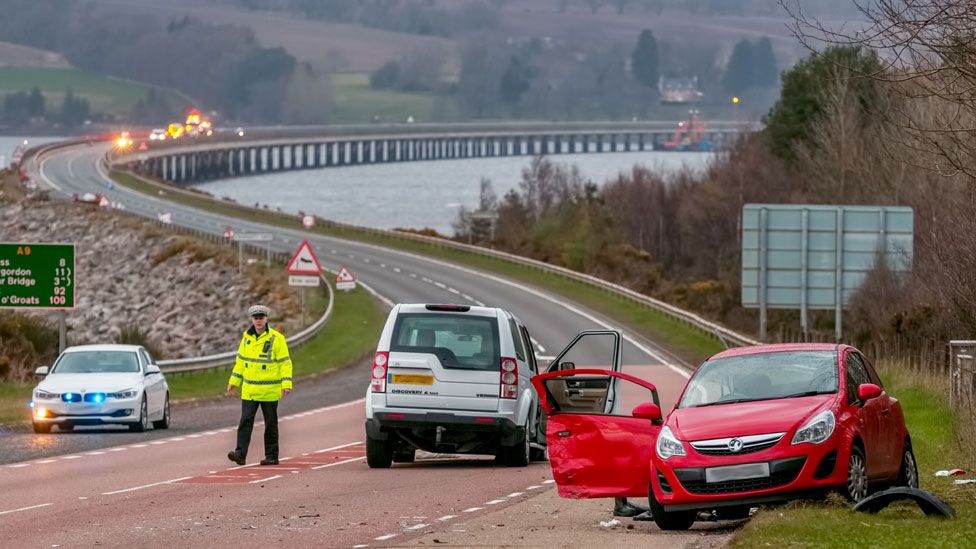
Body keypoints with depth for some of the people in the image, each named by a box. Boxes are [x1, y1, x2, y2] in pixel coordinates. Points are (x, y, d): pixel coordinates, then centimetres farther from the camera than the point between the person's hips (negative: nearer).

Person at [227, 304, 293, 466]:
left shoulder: (276, 339, -7)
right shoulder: (247, 338, 8)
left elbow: (285, 363, -8)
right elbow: (241, 361, 17)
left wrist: (286, 384, -17)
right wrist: (233, 382, 15)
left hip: (269, 390, -4)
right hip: (249, 390, 4)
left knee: (270, 423, 6)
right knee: (245, 421, -8)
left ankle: (271, 456, 16)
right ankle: (240, 454, -14)